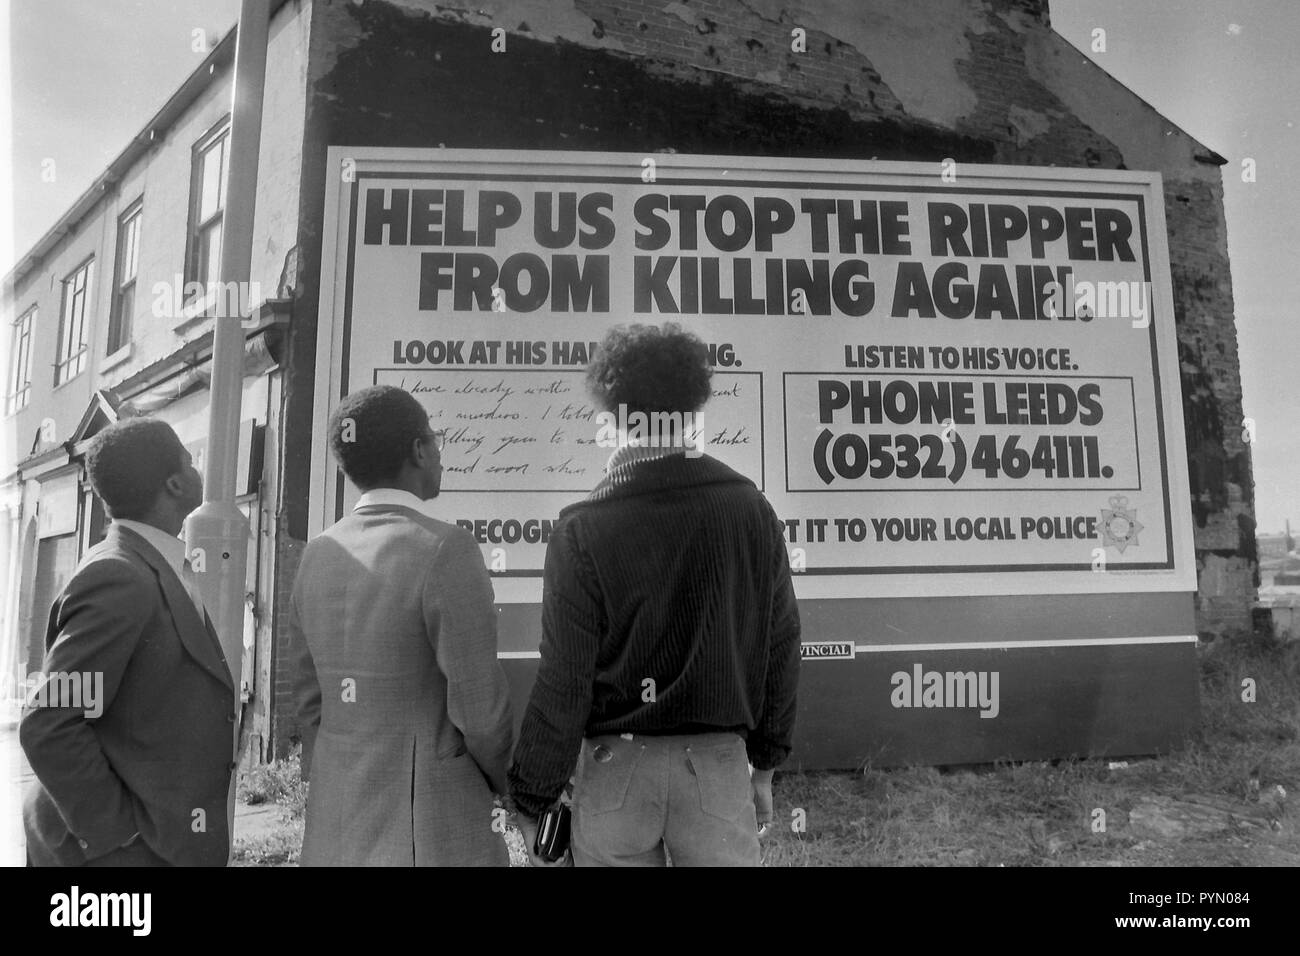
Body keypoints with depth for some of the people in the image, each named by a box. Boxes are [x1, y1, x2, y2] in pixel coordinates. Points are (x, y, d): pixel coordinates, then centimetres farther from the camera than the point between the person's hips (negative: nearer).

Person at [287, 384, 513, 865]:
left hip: (338, 830, 7)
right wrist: (511, 781, 1)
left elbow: (309, 698, 7)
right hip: (431, 831, -7)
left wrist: (335, 801, 18)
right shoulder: (445, 550, -22)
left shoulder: (318, 556, 0)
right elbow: (479, 709, -19)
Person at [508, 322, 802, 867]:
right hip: (719, 761, 2)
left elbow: (564, 685, -11)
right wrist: (764, 765, 15)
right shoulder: (751, 509, -5)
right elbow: (780, 649, 3)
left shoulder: (582, 531, -14)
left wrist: (531, 802, 2)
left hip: (616, 764, -2)